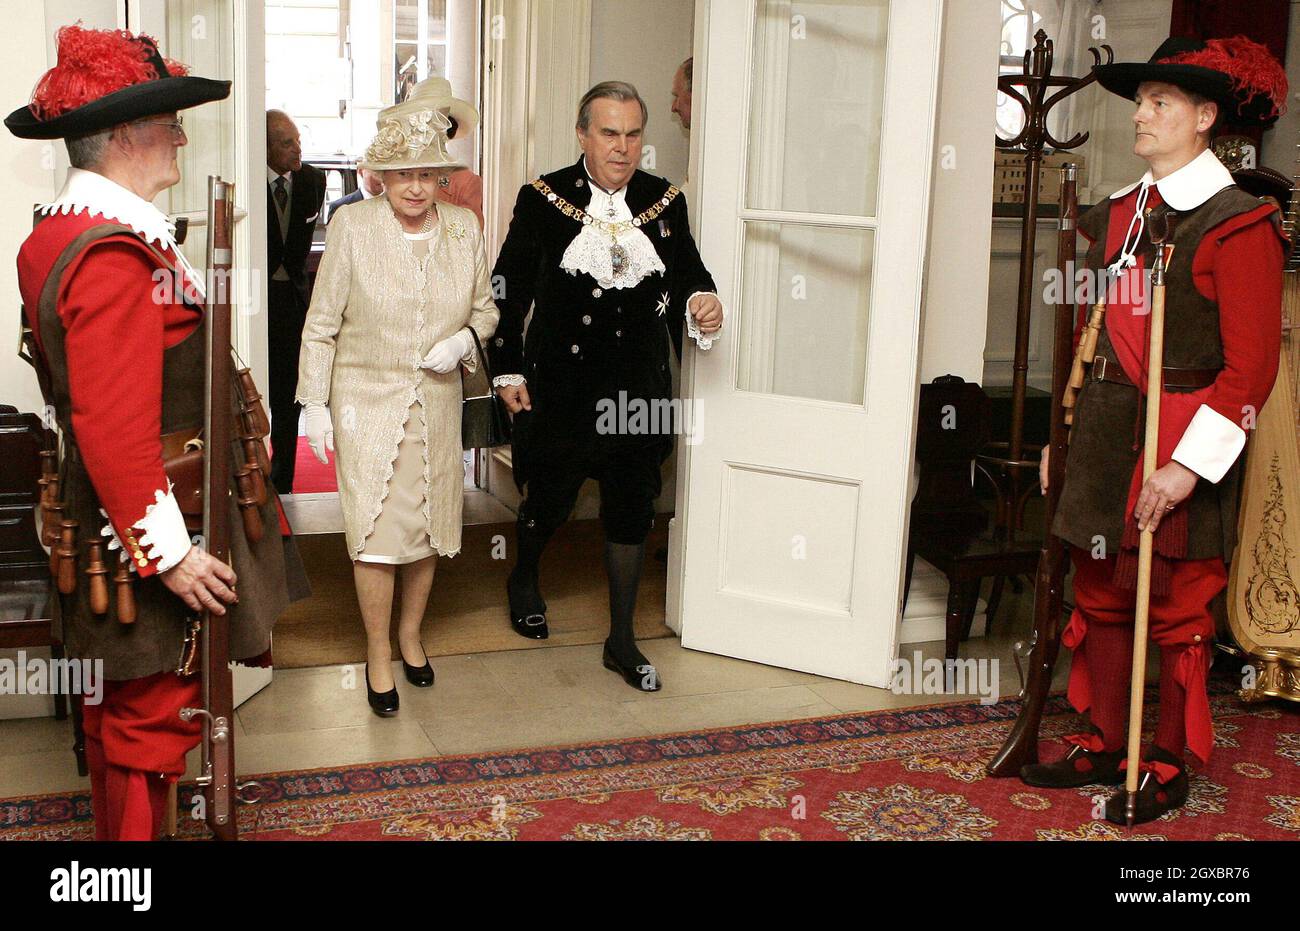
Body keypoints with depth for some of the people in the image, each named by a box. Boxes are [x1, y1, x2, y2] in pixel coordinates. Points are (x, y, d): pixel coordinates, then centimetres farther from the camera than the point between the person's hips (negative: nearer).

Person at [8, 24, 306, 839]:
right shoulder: (117, 255, -24)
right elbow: (116, 429, -28)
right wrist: (170, 553, -25)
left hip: (107, 521, 11)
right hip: (151, 530, -11)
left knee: (118, 707, 22)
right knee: (153, 712, 1)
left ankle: (114, 827, 38)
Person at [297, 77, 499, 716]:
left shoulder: (463, 227, 1)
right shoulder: (351, 226, -8)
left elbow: (486, 307, 13)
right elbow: (322, 323, -4)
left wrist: (464, 338, -10)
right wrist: (315, 405, -5)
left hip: (437, 404, 3)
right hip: (366, 403, -3)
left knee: (430, 528, 12)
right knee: (377, 532, -4)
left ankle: (410, 634, 35)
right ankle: (378, 656, 14)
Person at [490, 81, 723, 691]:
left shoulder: (665, 201, 3)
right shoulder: (544, 199, -5)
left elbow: (688, 270, 12)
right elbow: (509, 288, -1)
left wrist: (701, 301, -12)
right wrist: (507, 369, -4)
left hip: (639, 388, 3)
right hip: (560, 385, -2)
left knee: (631, 510, 7)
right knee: (550, 498, 11)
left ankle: (622, 640, 21)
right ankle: (523, 581, 45)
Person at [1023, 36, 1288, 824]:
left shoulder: (1238, 223, -10)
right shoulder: (1117, 215, 10)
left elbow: (1252, 367, -14)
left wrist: (1189, 464, -19)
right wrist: (1066, 434, 14)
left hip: (1182, 449, -6)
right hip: (1107, 439, 7)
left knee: (1179, 611, 5)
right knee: (1102, 597, 13)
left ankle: (1169, 767, 20)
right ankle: (1106, 745, 28)